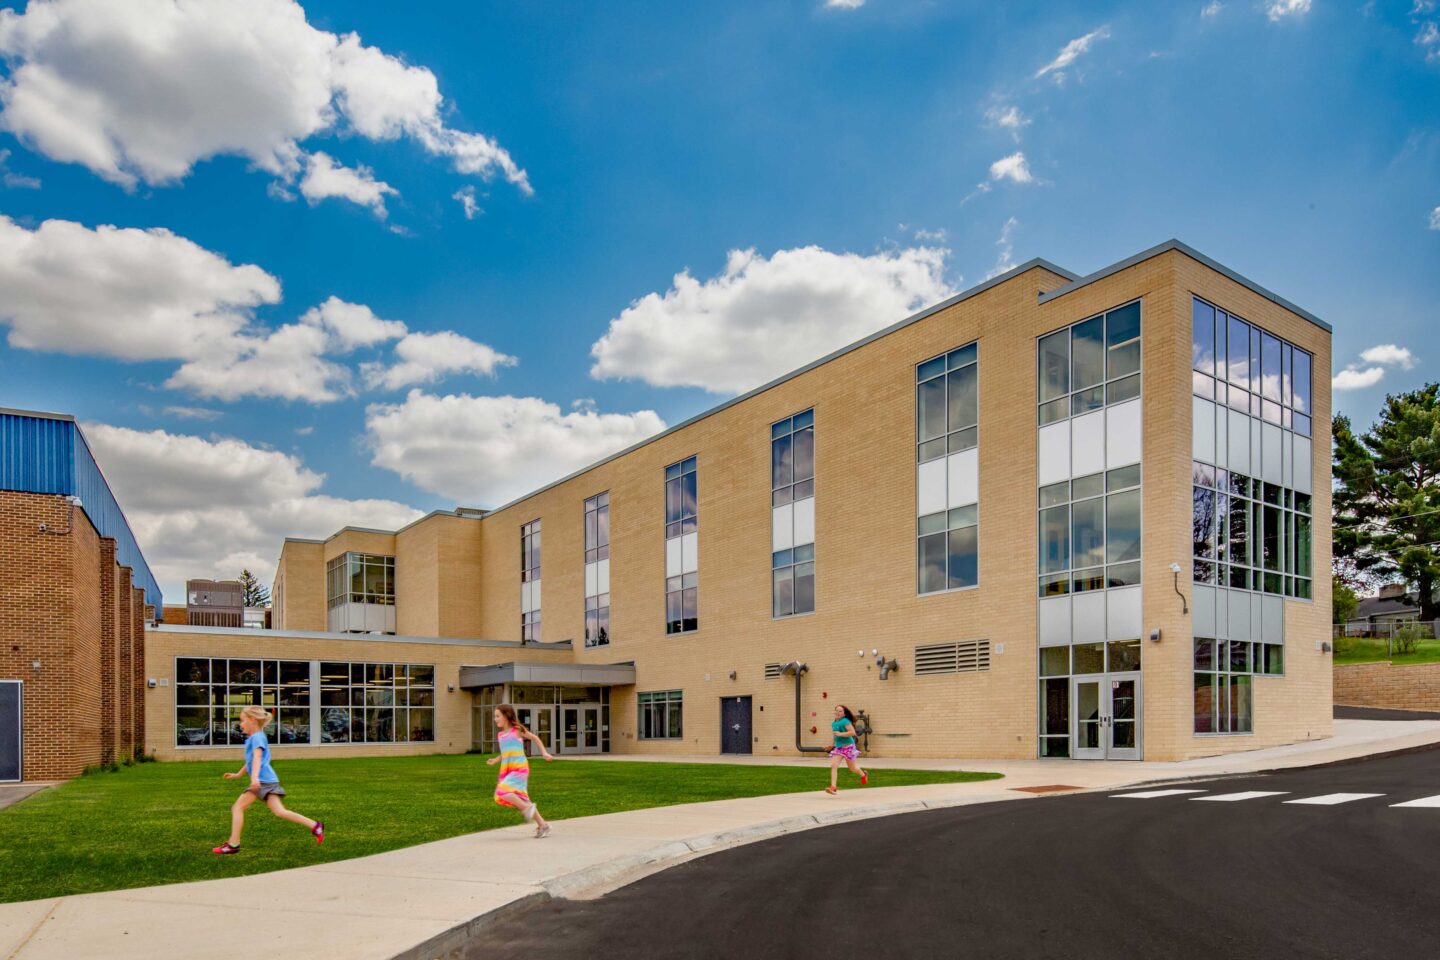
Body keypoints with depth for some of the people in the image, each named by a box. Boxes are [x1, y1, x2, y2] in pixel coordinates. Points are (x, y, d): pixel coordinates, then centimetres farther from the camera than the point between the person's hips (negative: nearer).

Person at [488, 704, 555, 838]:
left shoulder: (517, 730, -6)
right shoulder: (500, 734, 11)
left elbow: (535, 738, 7)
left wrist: (544, 752, 0)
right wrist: (496, 760, 8)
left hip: (519, 769, -7)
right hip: (507, 771, 7)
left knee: (502, 791, -24)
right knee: (520, 799, 8)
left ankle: (527, 807, -9)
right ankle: (542, 825, 17)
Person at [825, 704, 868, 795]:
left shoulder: (845, 721, -14)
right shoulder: (834, 723, 9)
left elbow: (853, 732, -24)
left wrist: (840, 734, -27)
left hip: (848, 746, -6)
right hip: (838, 747, 6)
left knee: (852, 768, 10)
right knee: (833, 765, -14)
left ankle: (863, 775, 42)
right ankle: (833, 787, -18)